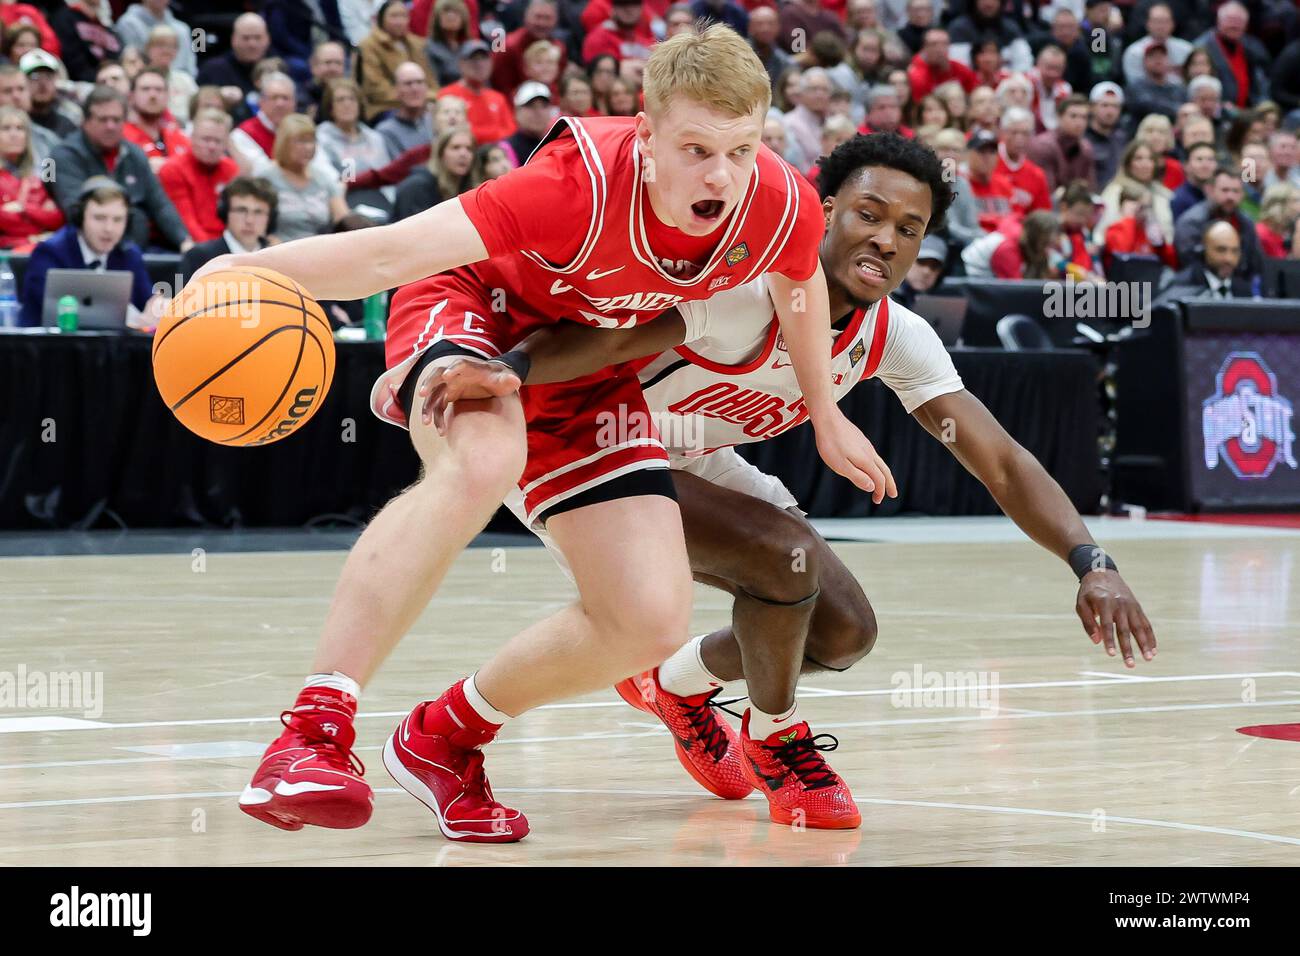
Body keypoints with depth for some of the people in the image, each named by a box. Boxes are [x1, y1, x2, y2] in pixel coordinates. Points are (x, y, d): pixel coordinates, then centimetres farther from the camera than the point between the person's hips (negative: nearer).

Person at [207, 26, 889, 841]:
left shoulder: (782, 207, -22)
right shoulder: (582, 182, -37)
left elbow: (798, 280, 5)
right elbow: (399, 252, -44)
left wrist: (825, 413, 16)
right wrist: (248, 270, -58)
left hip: (584, 370, 5)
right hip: (474, 309, -5)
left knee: (653, 620, -9)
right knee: (485, 458, -41)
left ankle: (448, 737, 15)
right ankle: (313, 734, -40)